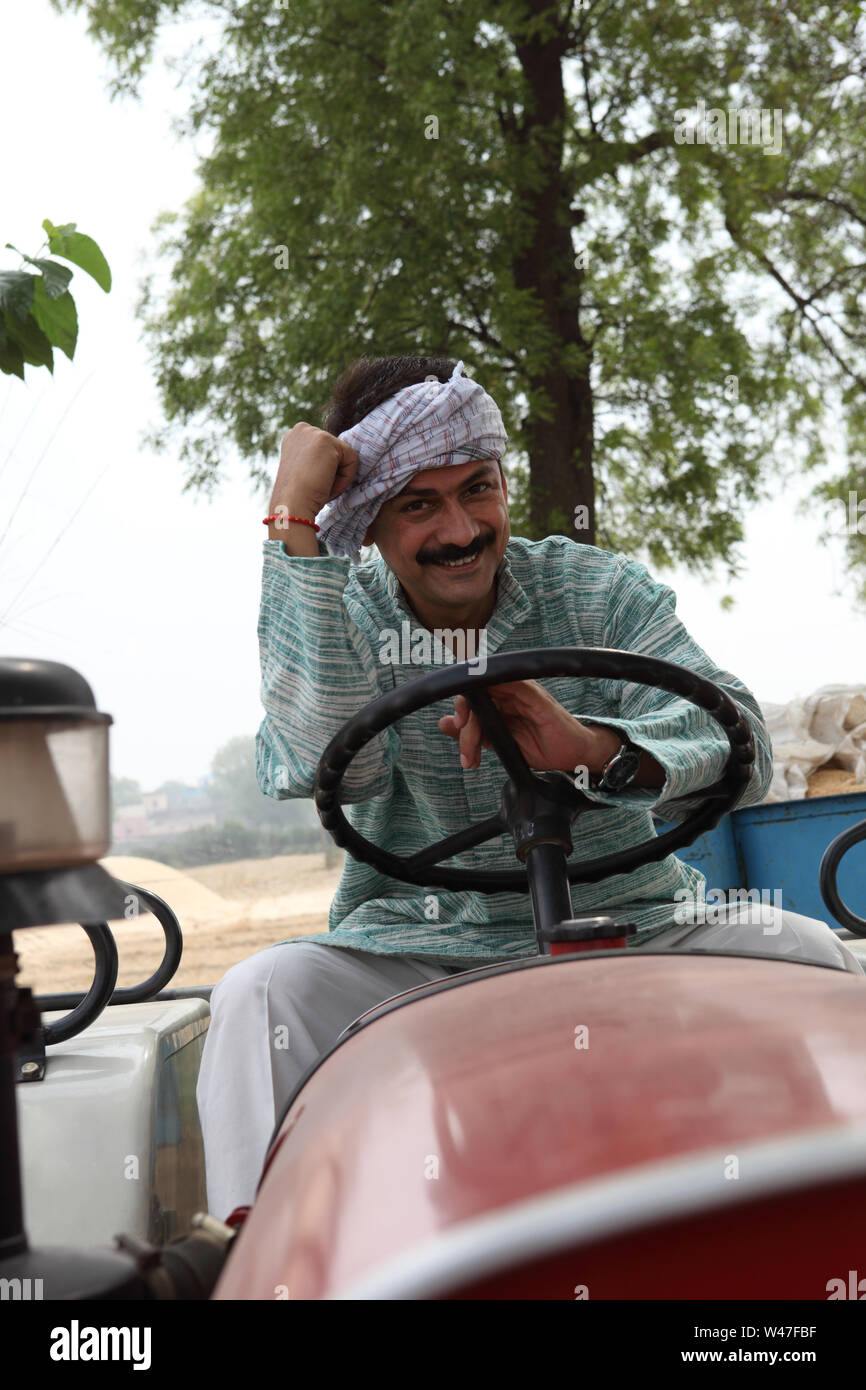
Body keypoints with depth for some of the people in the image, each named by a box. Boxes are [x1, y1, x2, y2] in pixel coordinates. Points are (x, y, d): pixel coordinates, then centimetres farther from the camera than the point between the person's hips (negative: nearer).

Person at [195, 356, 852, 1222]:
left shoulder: (601, 593, 0)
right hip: (412, 959, 0)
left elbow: (740, 750, -15)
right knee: (260, 994, -26)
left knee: (794, 949, -24)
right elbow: (323, 760, -25)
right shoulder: (340, 616, 0)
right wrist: (293, 522, -26)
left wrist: (592, 747, -37)